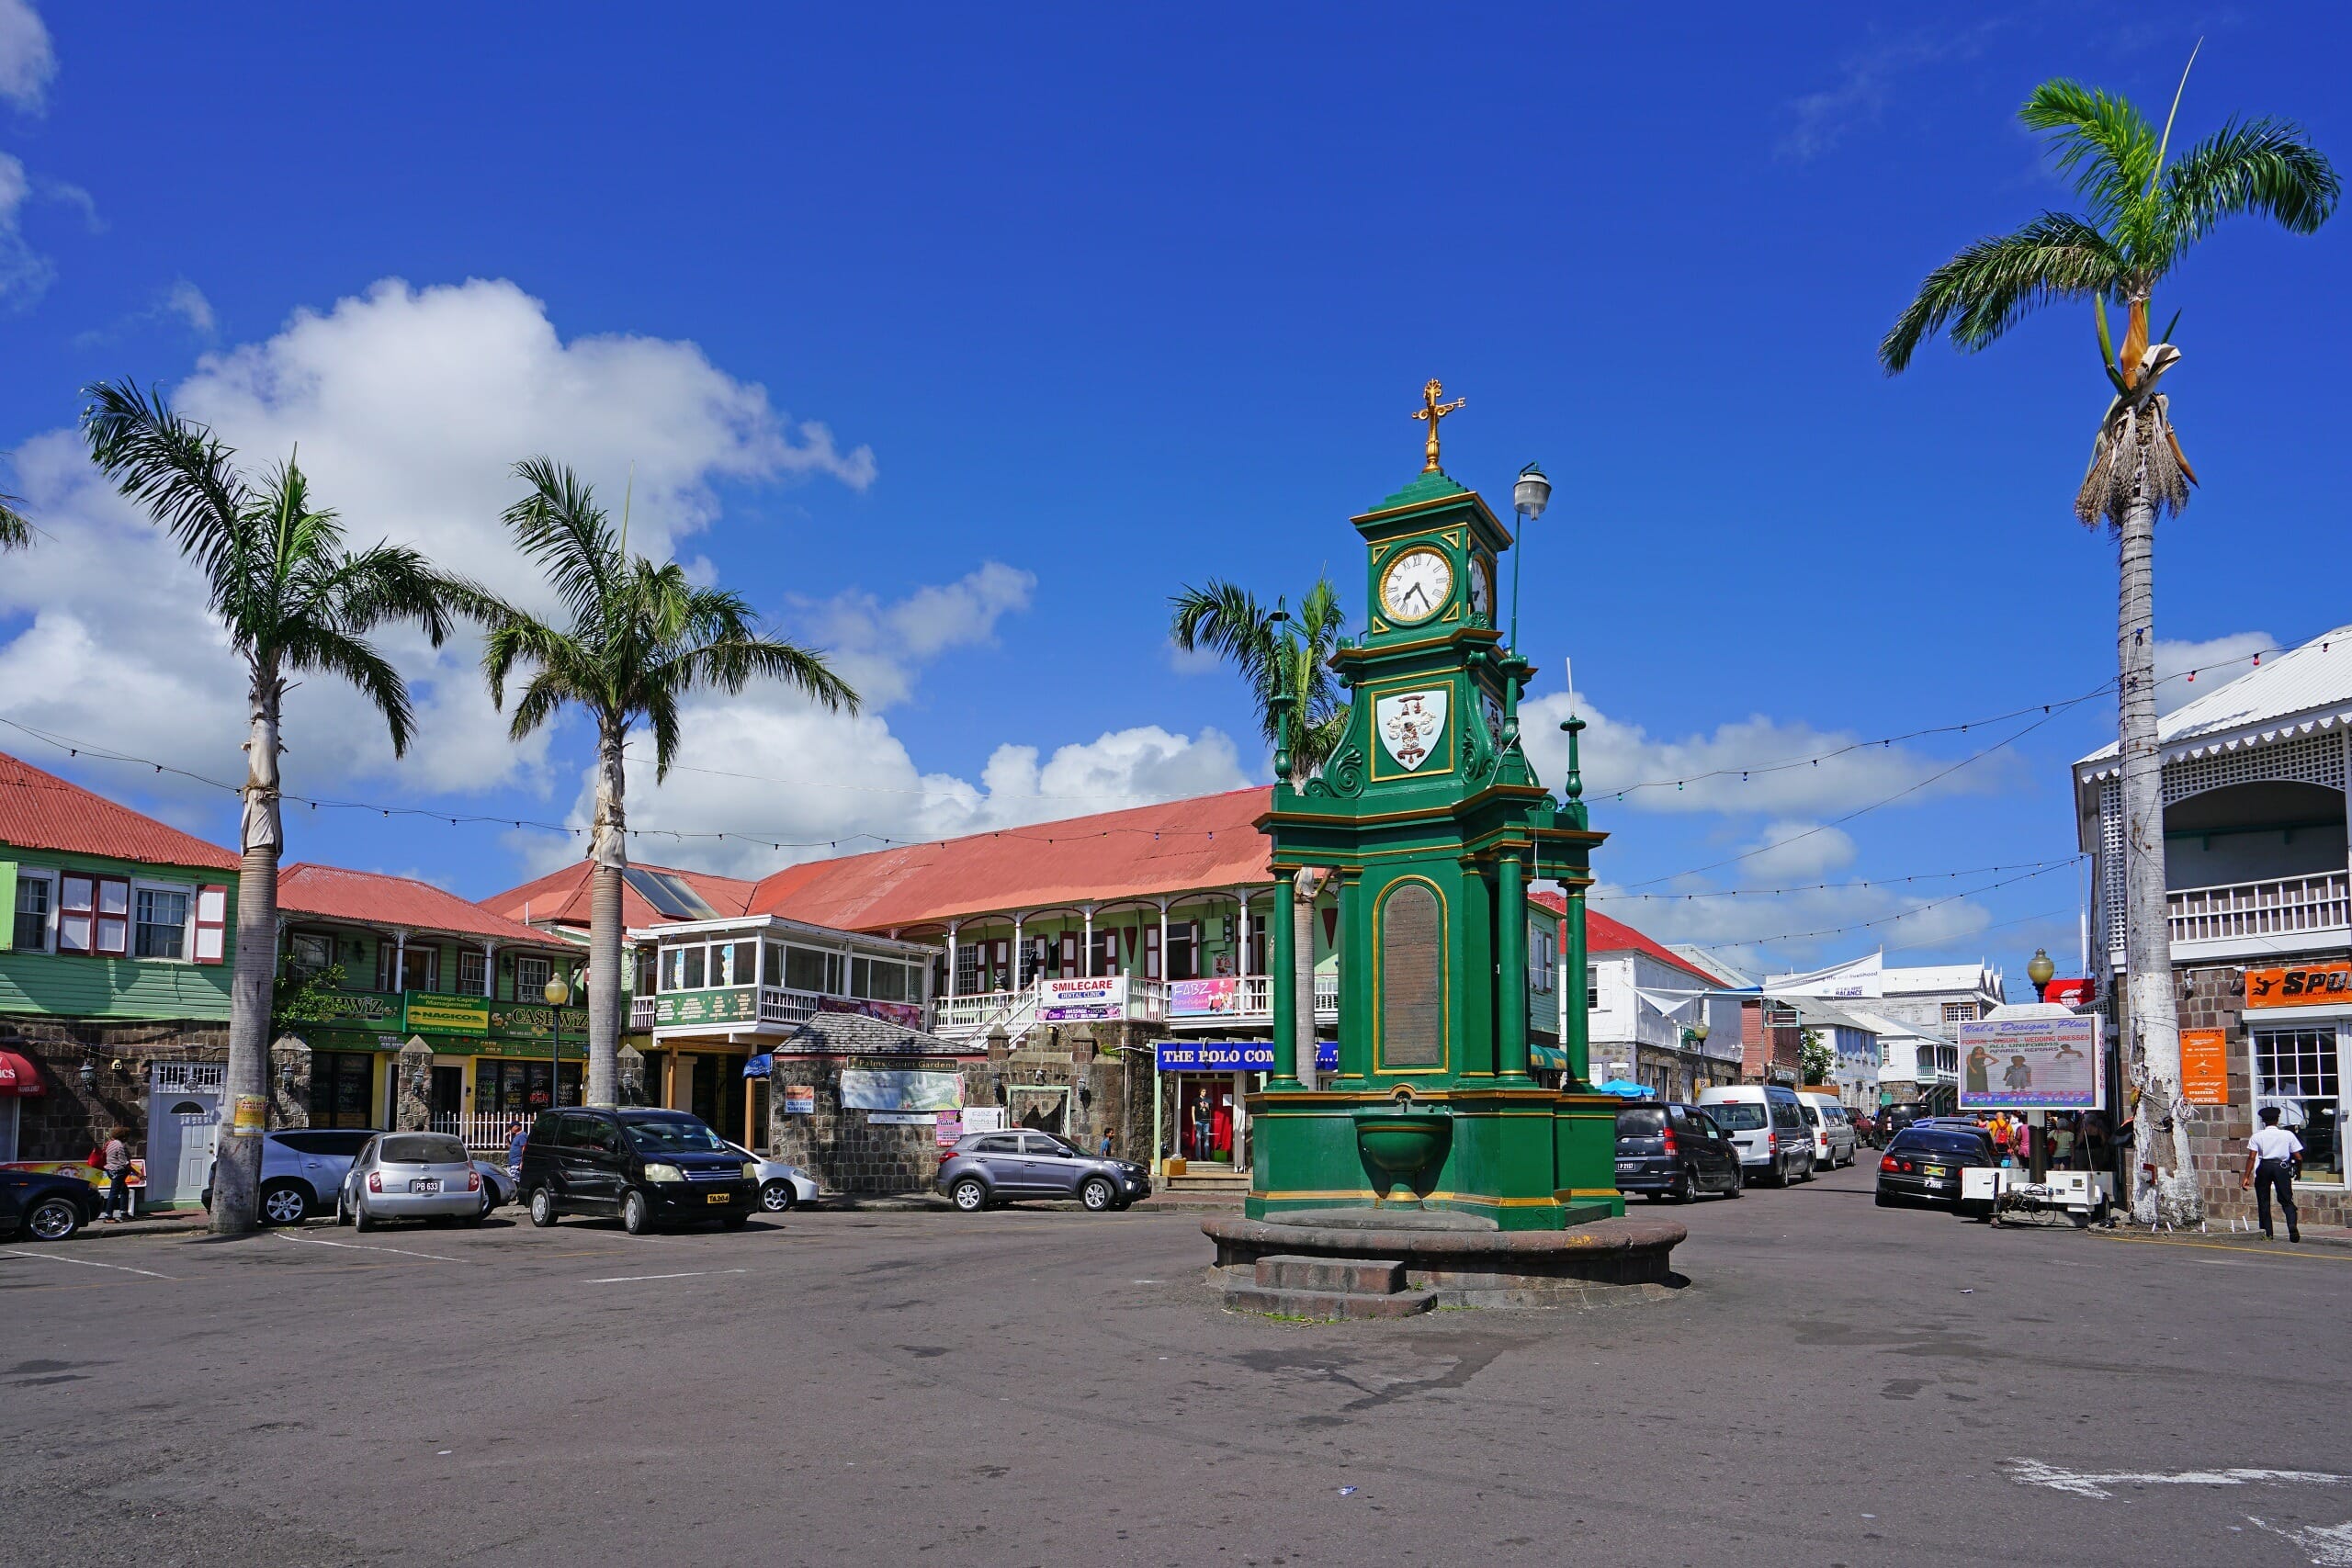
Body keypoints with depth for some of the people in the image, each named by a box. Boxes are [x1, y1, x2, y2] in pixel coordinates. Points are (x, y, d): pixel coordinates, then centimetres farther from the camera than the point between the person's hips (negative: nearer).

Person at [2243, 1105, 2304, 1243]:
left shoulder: (2257, 1136, 1)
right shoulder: (2288, 1135, 4)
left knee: (2263, 1201, 9)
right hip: (2282, 1167, 1)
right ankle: (2292, 1225, -18)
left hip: (2264, 1167, 0)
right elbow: (2298, 1157, 3)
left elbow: (2252, 1157, -5)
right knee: (2286, 1199, 7)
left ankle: (2267, 1233, 9)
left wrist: (2247, 1177, -3)